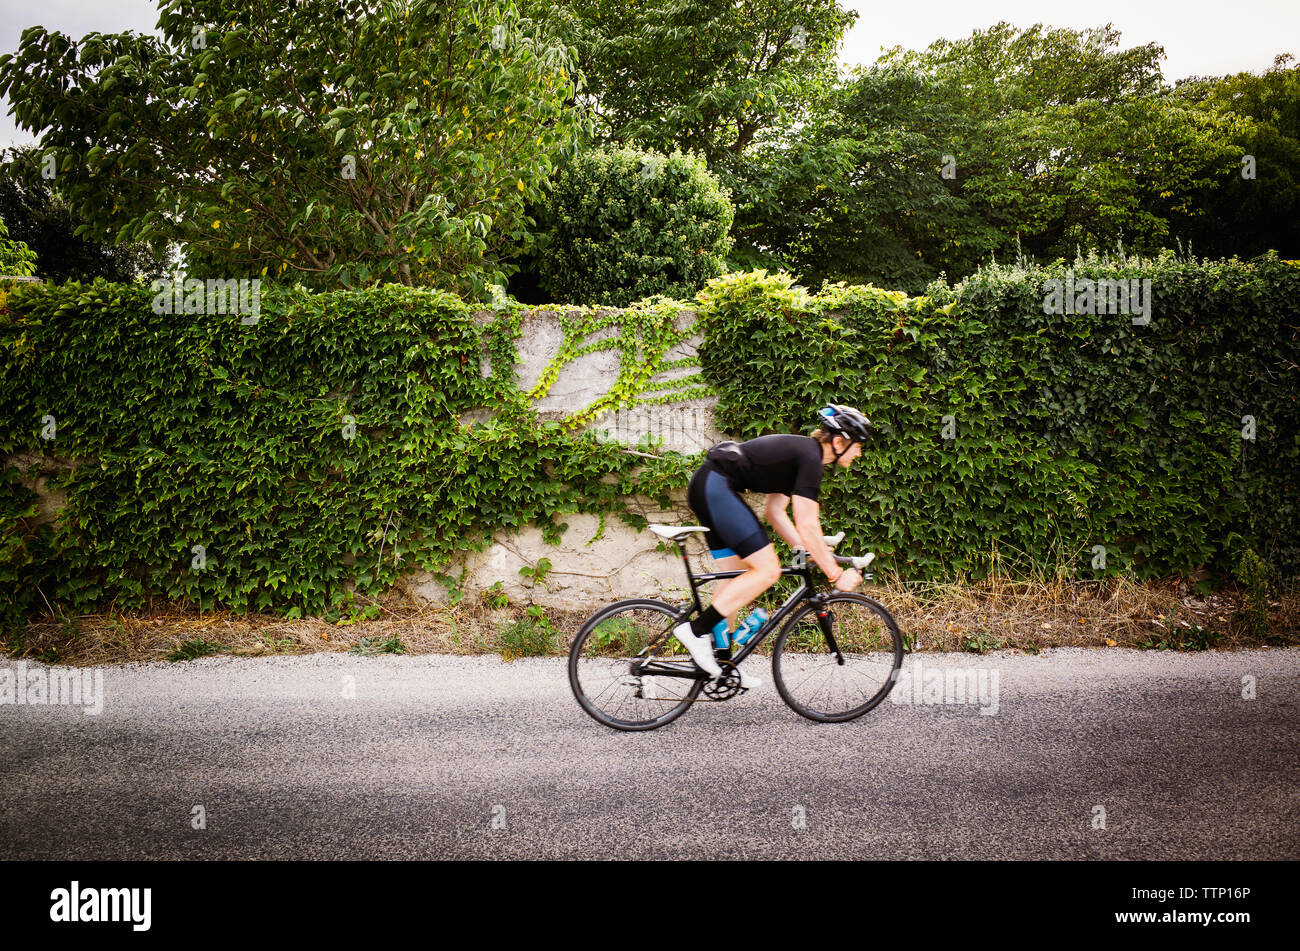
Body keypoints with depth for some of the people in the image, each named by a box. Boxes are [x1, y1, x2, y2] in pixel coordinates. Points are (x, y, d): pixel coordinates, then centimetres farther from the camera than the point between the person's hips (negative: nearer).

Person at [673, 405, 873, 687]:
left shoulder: (799, 451, 18)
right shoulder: (810, 458, -11)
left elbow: (774, 509, 22)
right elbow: (807, 526, -15)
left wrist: (806, 550, 17)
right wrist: (836, 575, -8)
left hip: (705, 487, 11)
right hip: (716, 487, -11)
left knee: (735, 575, 14)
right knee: (767, 570, -11)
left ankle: (721, 663, 22)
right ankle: (696, 630, -11)